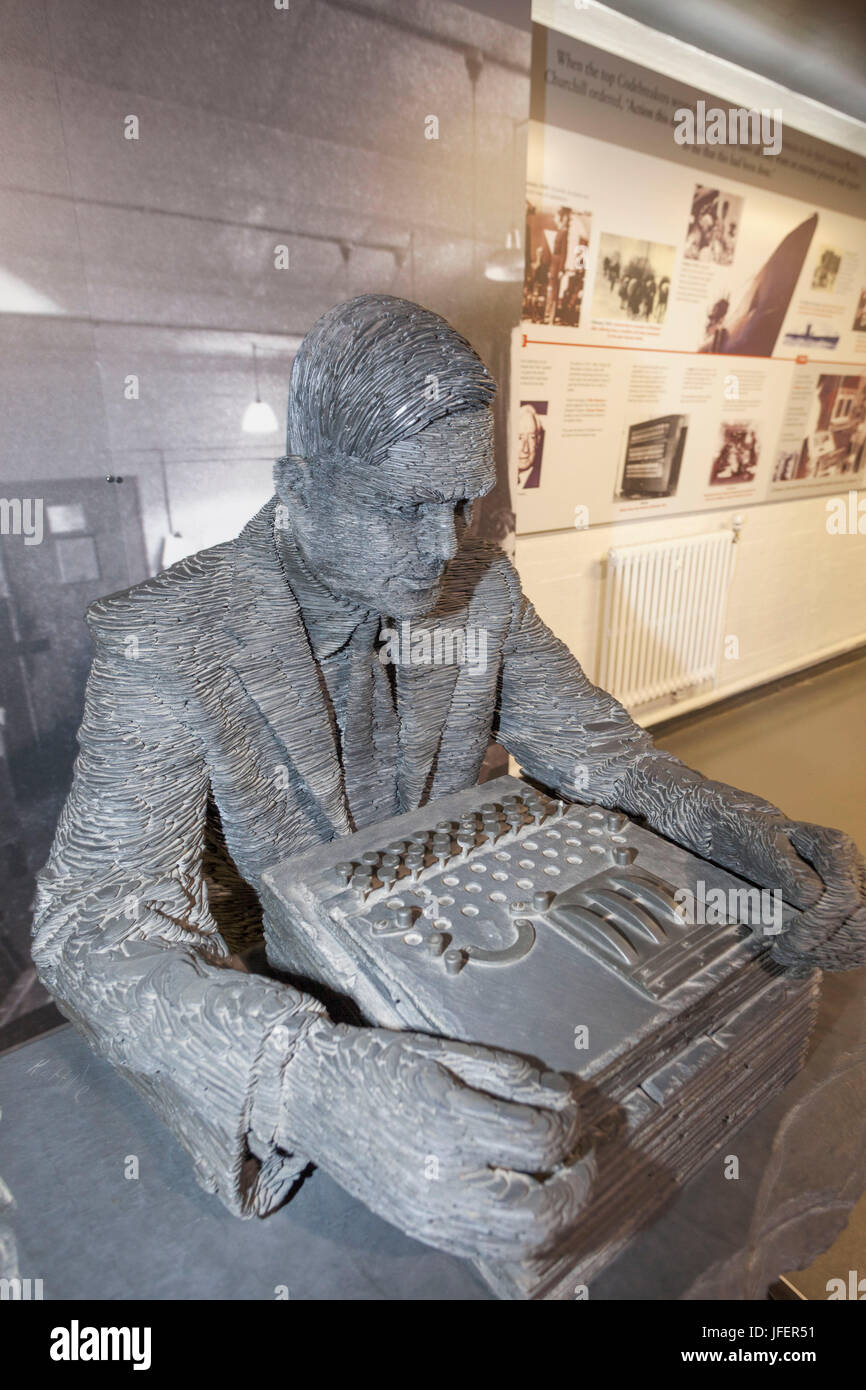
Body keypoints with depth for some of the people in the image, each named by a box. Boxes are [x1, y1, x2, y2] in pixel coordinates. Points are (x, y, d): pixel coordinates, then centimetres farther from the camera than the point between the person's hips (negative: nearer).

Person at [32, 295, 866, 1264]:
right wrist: (309, 1082, -48)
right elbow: (100, 919, -29)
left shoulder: (482, 587, -5)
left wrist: (744, 830, -24)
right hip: (280, 993, -3)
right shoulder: (165, 641, -22)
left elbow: (590, 747, -3)